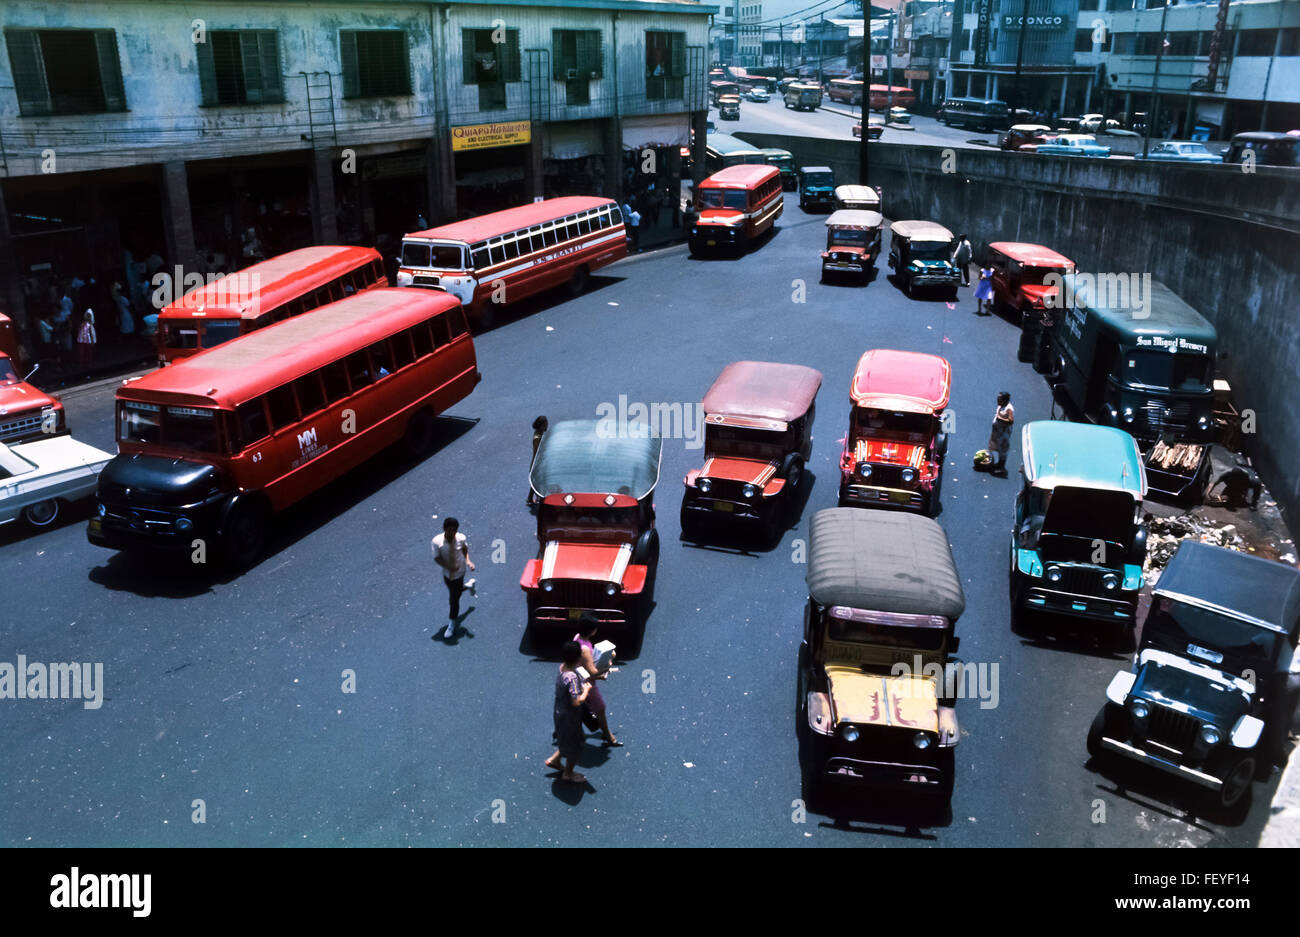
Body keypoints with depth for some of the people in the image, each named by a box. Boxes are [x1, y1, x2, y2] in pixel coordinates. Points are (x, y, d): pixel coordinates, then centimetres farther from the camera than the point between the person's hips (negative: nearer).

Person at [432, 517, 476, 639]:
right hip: (447, 573, 2)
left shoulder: (461, 538, -22)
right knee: (454, 591, 29)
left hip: (459, 573, -2)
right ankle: (470, 585, 63)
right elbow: (437, 558, -17)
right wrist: (448, 566, -31)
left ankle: (451, 625, 26)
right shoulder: (437, 541, -25)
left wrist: (468, 561, -15)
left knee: (454, 599, 4)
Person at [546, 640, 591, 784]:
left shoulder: (562, 667, -7)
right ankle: (568, 773, 33)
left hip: (560, 712, 8)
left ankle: (553, 760, 43)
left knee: (567, 741, 31)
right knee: (574, 746, 15)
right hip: (569, 717, -8)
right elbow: (577, 701, -34)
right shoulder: (572, 677, -34)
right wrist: (586, 690, -19)